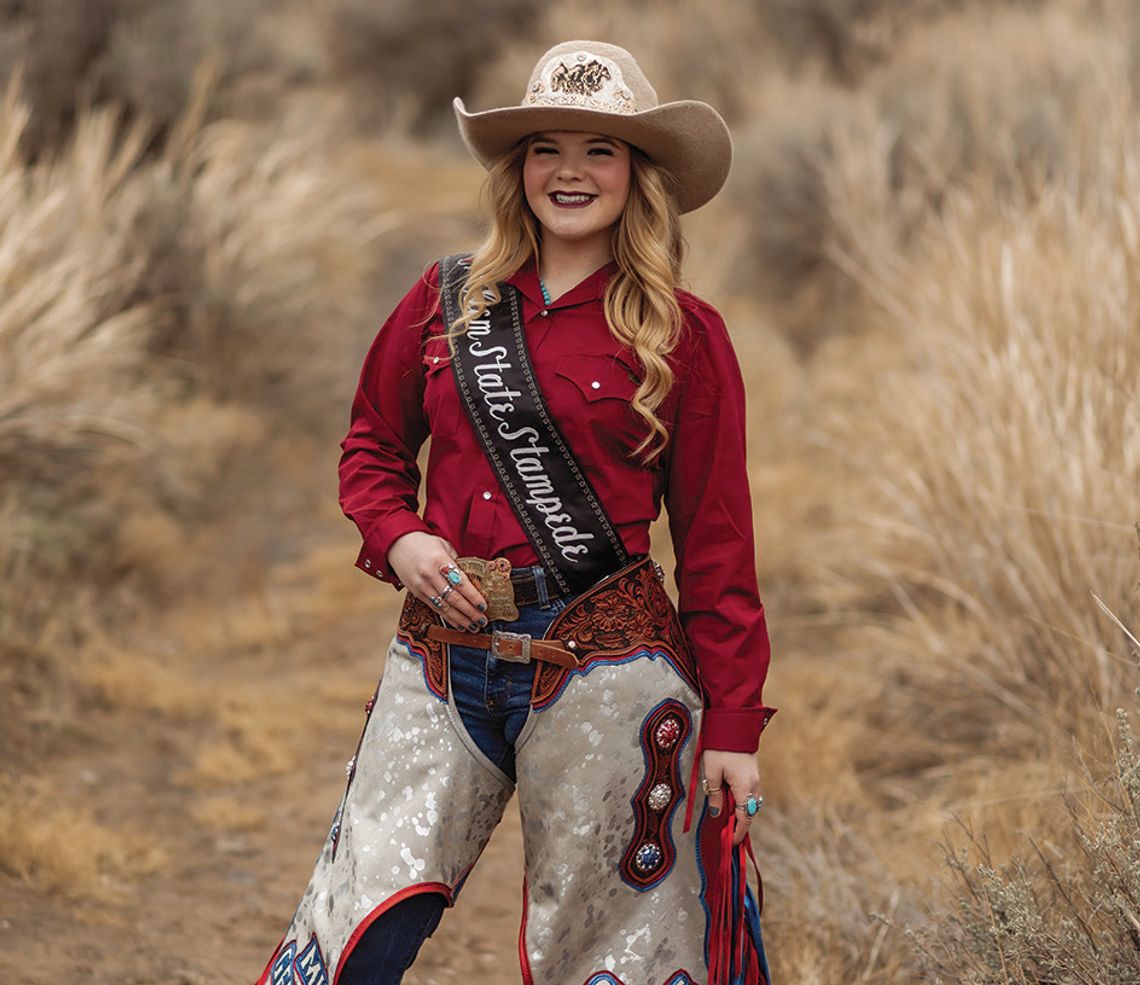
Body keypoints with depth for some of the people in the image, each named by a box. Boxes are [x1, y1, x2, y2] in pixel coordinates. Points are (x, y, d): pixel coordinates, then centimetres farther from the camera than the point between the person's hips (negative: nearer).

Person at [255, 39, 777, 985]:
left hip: (601, 667, -2)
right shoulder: (445, 301, 8)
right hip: (446, 655, 2)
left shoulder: (685, 337, 0)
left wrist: (733, 727, 0)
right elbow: (372, 444, 22)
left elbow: (717, 543, 1)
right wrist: (398, 539, 0)